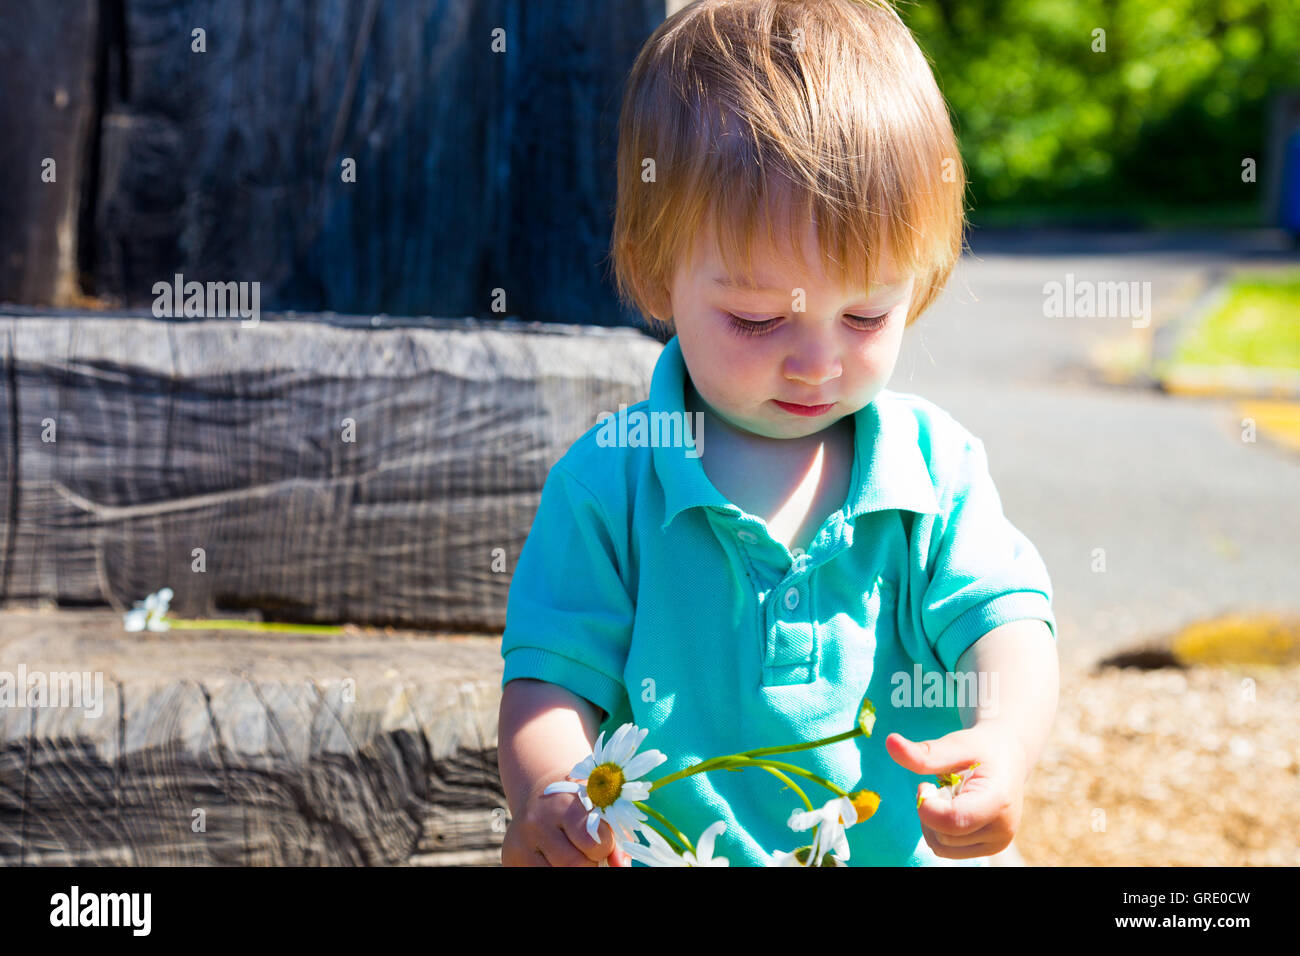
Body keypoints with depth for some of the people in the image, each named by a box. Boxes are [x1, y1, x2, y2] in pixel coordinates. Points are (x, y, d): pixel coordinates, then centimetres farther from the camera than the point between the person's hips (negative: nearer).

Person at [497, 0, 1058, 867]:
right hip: (674, 856, -1)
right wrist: (550, 796, -22)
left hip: (908, 853, 2)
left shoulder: (933, 464, 3)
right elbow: (554, 674, -2)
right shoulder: (608, 483, -2)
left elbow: (1001, 620, -2)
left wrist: (1006, 743, -23)